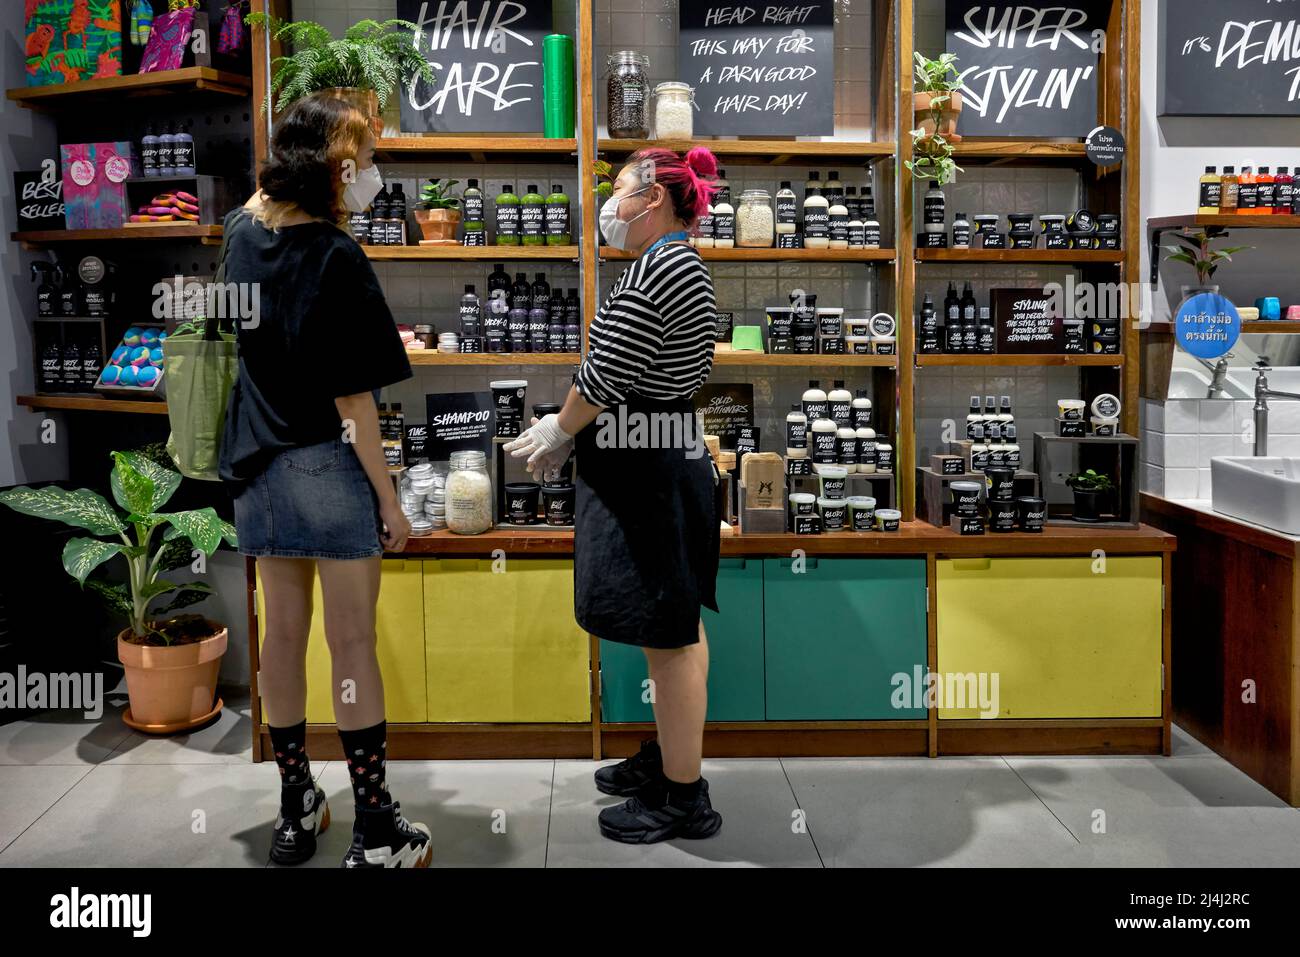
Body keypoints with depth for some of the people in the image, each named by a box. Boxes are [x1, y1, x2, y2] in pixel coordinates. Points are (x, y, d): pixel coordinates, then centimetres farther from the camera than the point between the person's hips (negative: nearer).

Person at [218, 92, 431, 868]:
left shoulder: (244, 234, 3)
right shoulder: (336, 258, -18)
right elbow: (352, 400, -19)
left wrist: (293, 154, 22)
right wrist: (389, 499, -14)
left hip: (260, 469, 7)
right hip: (330, 469, -7)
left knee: (284, 633, 13)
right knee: (353, 644, -1)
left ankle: (296, 810, 25)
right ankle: (378, 832, 8)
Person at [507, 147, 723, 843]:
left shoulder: (658, 266, -17)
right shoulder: (684, 265, 16)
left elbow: (607, 375, -20)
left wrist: (559, 432, -3)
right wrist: (567, 429, 15)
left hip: (646, 471, -11)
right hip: (670, 456, 11)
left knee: (668, 636, -3)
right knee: (673, 629, 19)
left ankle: (683, 799, 8)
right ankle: (667, 758, 33)